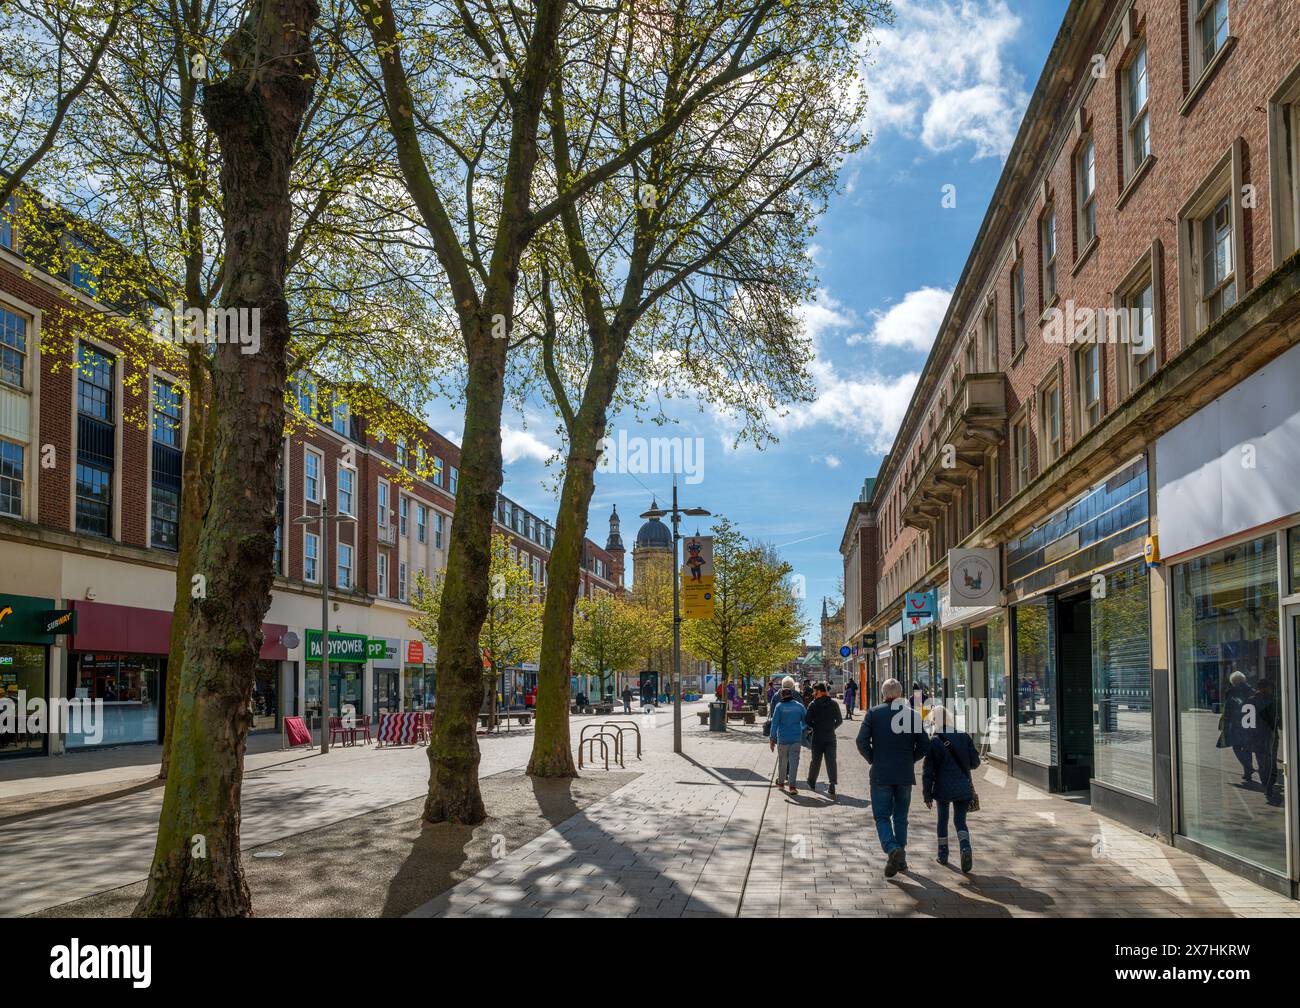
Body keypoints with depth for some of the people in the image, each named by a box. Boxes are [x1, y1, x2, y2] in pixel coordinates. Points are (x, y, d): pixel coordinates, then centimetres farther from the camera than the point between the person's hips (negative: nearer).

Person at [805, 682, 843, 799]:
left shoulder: (813, 705, -7)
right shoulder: (834, 704, 1)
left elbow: (808, 720, -12)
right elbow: (839, 721, 5)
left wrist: (815, 727, 7)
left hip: (817, 737, -1)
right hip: (831, 737, 2)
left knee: (815, 760, 13)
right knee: (831, 761, -1)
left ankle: (812, 784, 28)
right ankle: (832, 789, -11)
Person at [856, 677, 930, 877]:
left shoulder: (874, 713, -3)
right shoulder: (912, 714, 2)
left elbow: (862, 741, -10)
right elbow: (924, 746, 1)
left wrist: (873, 760, 5)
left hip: (881, 774, -2)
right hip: (905, 775, 2)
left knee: (882, 816, 3)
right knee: (901, 818, 16)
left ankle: (893, 850, -20)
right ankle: (901, 860, 19)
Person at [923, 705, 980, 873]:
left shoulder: (934, 742, -9)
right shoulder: (964, 737, -1)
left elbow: (928, 771, -9)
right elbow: (975, 762, 4)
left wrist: (927, 795, -3)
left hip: (943, 788, -2)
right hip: (963, 788, 2)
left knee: (943, 819, 17)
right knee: (960, 820, 7)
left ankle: (943, 854, 25)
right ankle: (965, 847, -20)